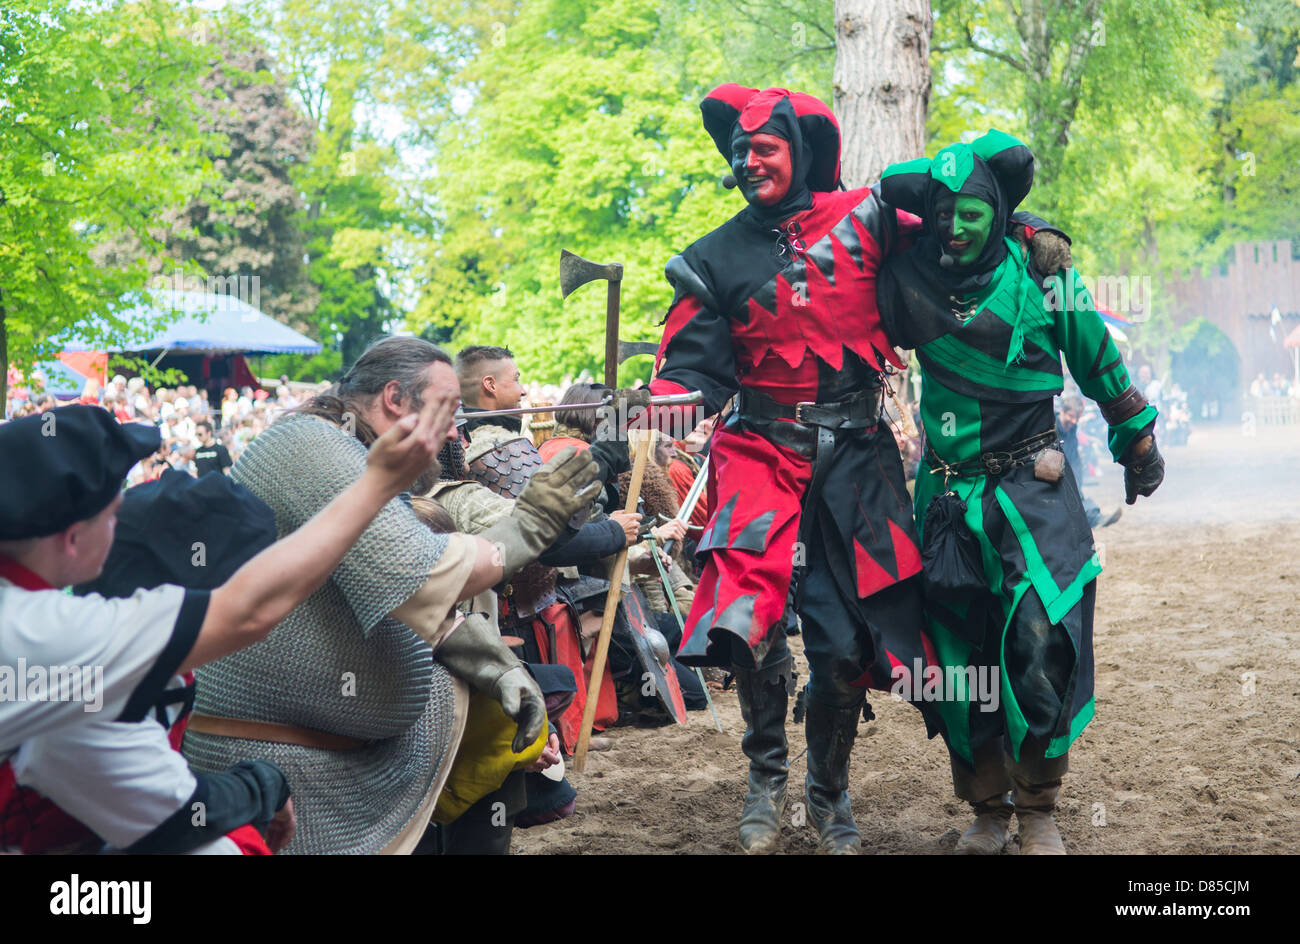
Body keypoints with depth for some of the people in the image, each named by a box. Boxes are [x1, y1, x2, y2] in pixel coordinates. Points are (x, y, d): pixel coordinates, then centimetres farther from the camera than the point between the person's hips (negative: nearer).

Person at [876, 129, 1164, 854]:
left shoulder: (1040, 272, -5)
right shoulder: (908, 277, -2)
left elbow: (1098, 361, 8)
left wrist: (1137, 443, 17)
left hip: (1032, 487, -2)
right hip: (948, 494, 2)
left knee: (1042, 643, -14)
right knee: (960, 655, 5)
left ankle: (1038, 811, 4)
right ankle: (988, 810, 22)